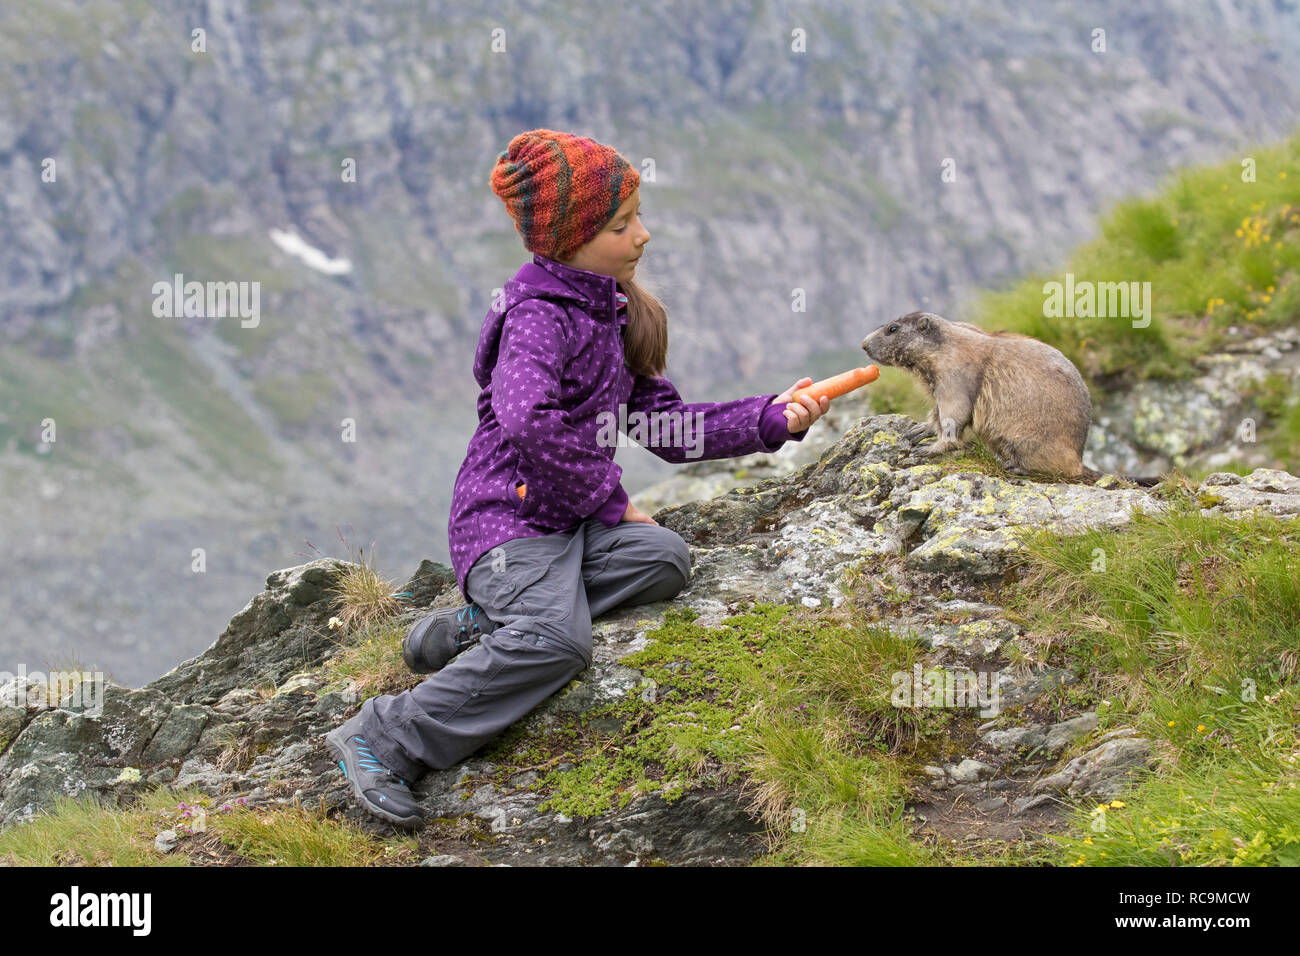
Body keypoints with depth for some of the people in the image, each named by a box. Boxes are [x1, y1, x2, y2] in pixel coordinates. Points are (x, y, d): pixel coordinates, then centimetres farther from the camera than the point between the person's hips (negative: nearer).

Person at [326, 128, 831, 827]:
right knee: (558, 643, -31)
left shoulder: (611, 312, 16)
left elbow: (665, 426, 15)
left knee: (665, 557, -16)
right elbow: (528, 423, -32)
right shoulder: (537, 316, -14)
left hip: (570, 518, 9)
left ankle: (487, 621, -13)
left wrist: (773, 420, 4)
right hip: (509, 514, -9)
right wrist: (608, 500, -20)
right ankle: (385, 739, -25)